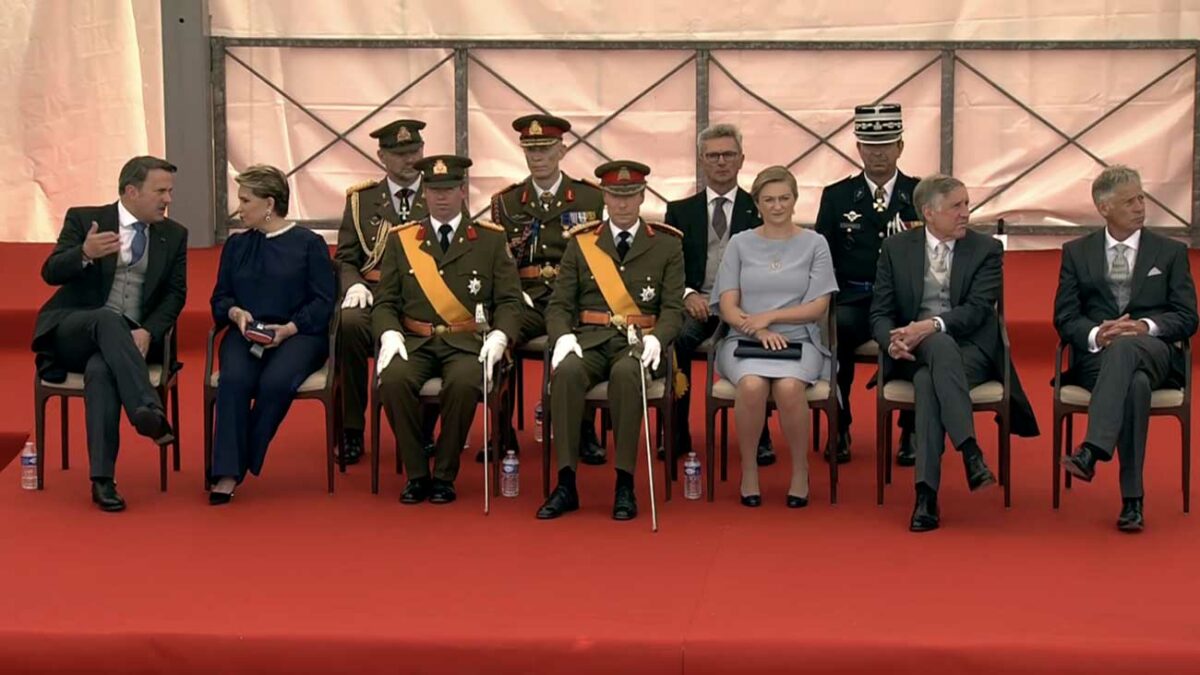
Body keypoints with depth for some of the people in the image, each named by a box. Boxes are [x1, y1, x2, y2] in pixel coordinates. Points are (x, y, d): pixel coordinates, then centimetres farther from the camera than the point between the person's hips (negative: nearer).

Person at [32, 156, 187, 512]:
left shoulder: (174, 235, 9)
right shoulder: (83, 219, 1)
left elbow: (175, 294, 5)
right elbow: (50, 273, -7)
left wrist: (147, 332, -14)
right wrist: (85, 254, -29)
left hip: (128, 338, 1)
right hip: (71, 332, -1)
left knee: (101, 370, -35)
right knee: (109, 319, -37)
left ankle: (102, 479, -40)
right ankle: (148, 411, -52)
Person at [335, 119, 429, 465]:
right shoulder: (361, 199, 15)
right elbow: (345, 259, 15)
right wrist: (354, 285, -8)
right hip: (374, 294, 1)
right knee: (349, 324, -34)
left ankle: (423, 428, -14)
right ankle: (351, 429, -20)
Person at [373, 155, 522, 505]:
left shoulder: (491, 239, 8)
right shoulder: (401, 239, 12)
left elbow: (509, 300, 5)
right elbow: (386, 301, 9)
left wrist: (499, 337, -14)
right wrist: (390, 334, -11)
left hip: (468, 342, -1)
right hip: (415, 342, 2)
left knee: (463, 383, -35)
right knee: (393, 379, -31)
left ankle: (444, 475, -14)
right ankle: (417, 474, -13)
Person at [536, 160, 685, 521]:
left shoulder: (667, 245, 9)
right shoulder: (581, 243, 12)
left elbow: (673, 308, 2)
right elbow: (559, 304, 8)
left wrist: (656, 339, -19)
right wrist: (563, 336, -14)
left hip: (639, 343, -1)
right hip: (591, 340, 1)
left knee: (626, 373, -37)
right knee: (566, 371, -33)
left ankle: (625, 484, -29)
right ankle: (566, 484, -29)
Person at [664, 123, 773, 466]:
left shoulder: (759, 210, 13)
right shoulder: (680, 211, 16)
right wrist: (687, 294, -12)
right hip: (694, 302, 1)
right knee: (674, 338, -34)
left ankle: (758, 435, -20)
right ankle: (677, 434, -19)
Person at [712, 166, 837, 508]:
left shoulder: (814, 244, 9)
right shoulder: (740, 243, 10)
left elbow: (818, 307, 2)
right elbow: (728, 306, 3)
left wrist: (769, 317, -9)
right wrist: (758, 330, -14)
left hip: (798, 339, 0)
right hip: (746, 340, 1)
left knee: (789, 387, -34)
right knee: (752, 385, -34)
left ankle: (801, 470, -14)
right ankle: (748, 470, -15)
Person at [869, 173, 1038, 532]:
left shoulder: (986, 249, 5)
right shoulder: (896, 248, 10)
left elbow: (977, 310, -8)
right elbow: (880, 313, 5)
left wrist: (932, 325, -25)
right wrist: (893, 341, -18)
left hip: (970, 350, -1)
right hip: (914, 353, 1)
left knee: (928, 381, -35)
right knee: (941, 347, -37)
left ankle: (926, 493, -41)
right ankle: (970, 450, -45)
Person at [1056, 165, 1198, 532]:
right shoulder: (1076, 252, 16)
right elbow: (1065, 317, 8)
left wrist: (1146, 327, -14)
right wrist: (1096, 334, -16)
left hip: (1155, 353, -1)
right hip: (1097, 357, 1)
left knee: (1125, 347, -40)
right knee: (1134, 383, -38)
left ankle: (1092, 450, -55)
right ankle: (1132, 499, -42)